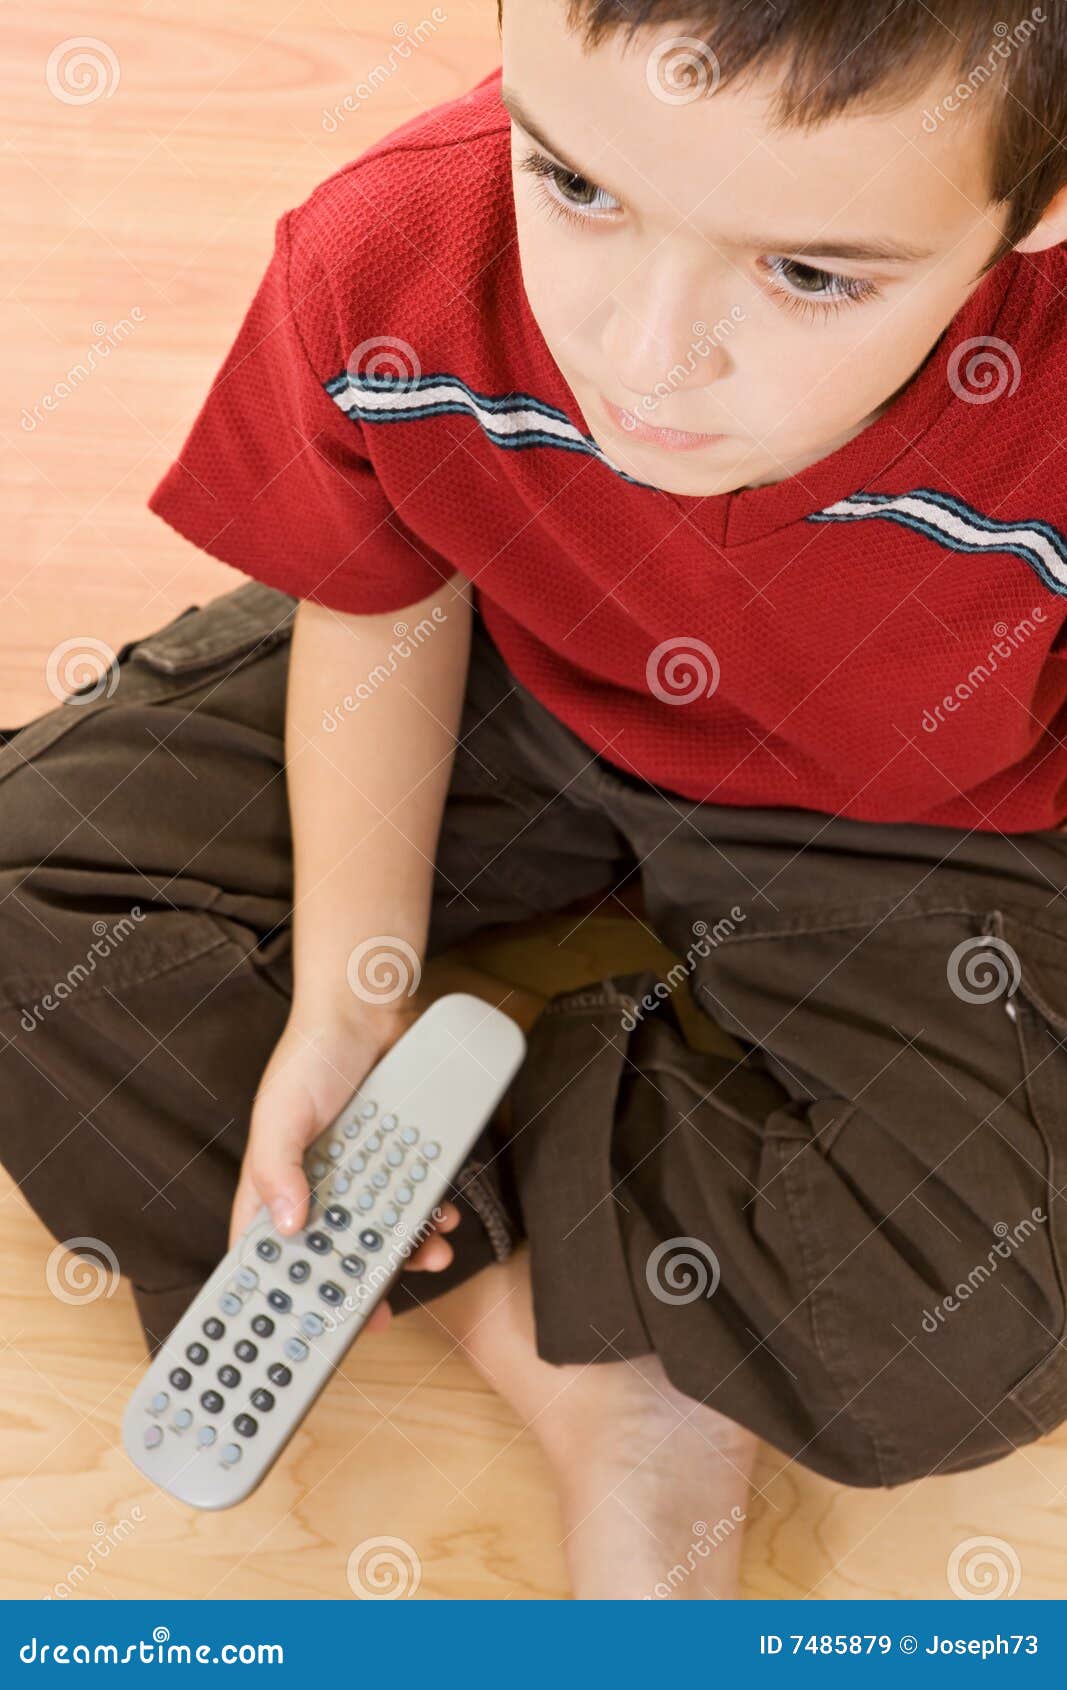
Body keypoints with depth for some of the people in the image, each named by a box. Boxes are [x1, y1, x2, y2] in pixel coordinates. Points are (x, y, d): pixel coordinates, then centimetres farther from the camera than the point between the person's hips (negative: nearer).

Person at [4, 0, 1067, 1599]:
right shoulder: (385, 263, -27)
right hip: (513, 690, 3)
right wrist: (340, 1007, -15)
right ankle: (602, 1399, -8)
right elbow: (389, 606, -10)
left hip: (896, 823, -2)